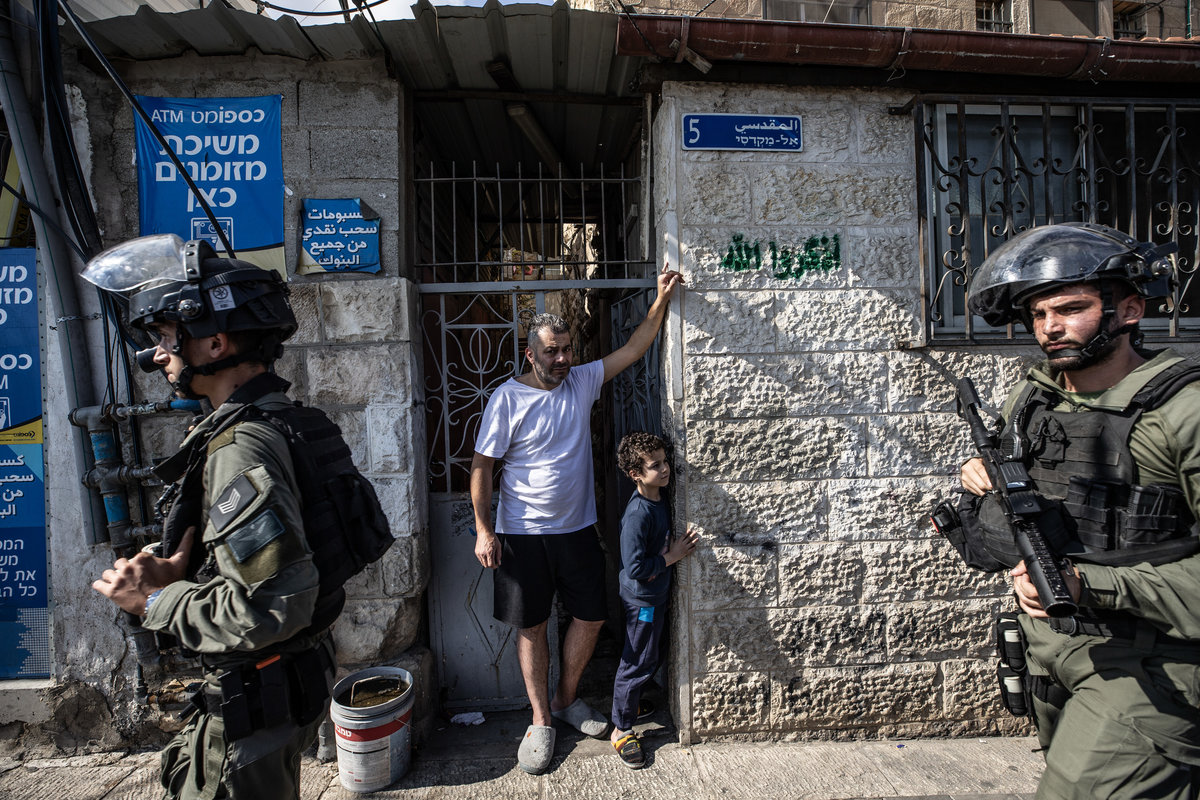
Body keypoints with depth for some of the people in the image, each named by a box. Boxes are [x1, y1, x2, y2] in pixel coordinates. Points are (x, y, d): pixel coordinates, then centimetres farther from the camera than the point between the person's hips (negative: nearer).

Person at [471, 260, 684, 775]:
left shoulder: (583, 382, 1)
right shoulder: (508, 399, -11)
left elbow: (633, 349, 3)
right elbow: (481, 465, -8)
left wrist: (661, 299, -6)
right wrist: (484, 530, -11)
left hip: (577, 529, 4)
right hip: (522, 534, -4)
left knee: (591, 616, 11)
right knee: (531, 626, 8)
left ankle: (567, 699, 35)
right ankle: (542, 720, 27)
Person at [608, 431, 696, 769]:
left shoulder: (659, 501, -1)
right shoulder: (637, 514, -29)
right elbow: (635, 568, -30)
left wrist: (674, 548, 1)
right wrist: (672, 556, -23)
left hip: (655, 593, 9)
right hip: (642, 598, -9)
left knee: (644, 658, 24)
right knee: (638, 661, 4)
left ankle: (630, 703, 45)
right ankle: (621, 729, 20)